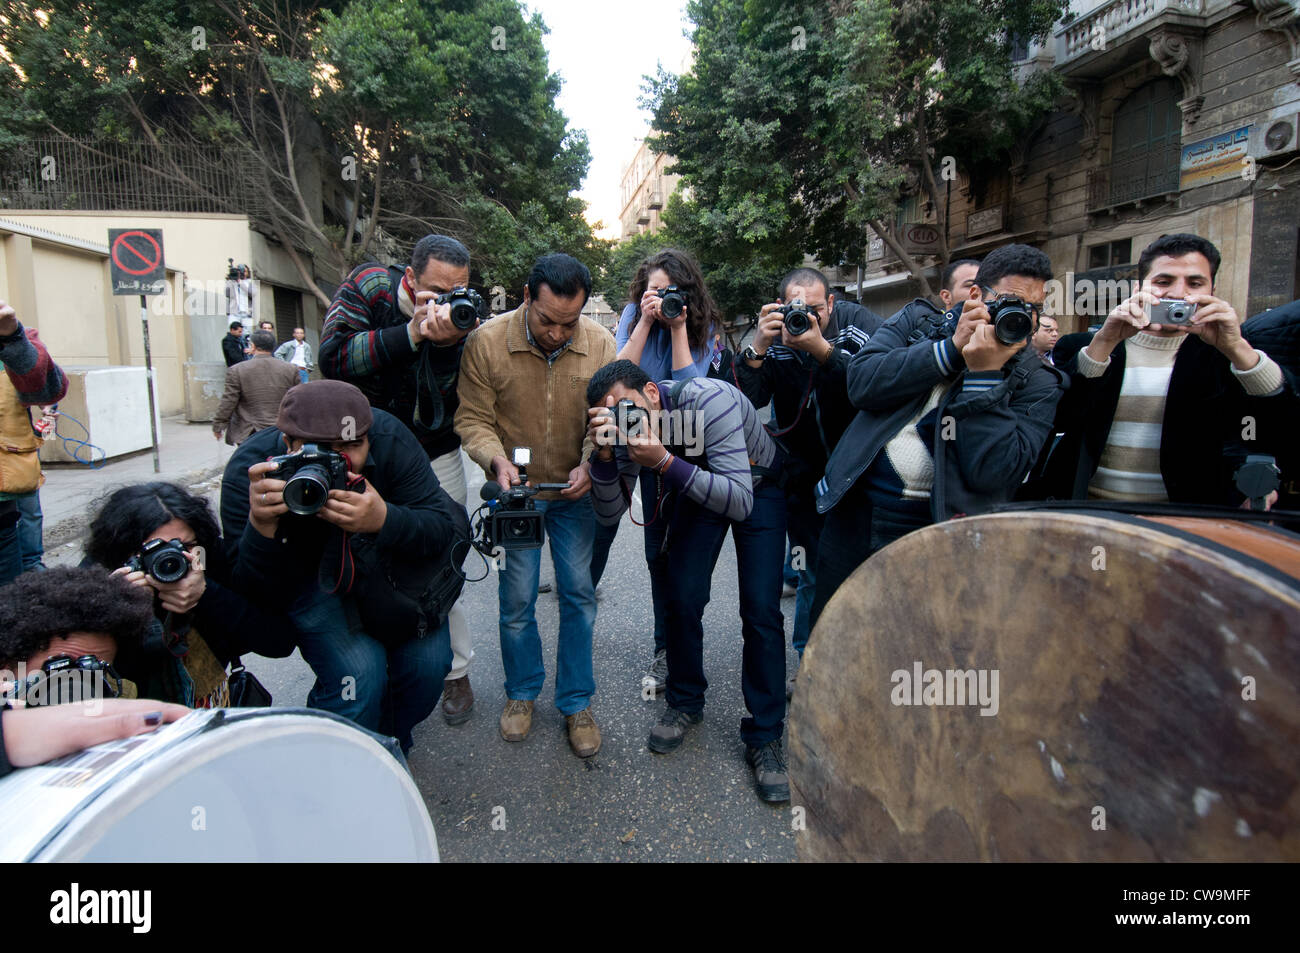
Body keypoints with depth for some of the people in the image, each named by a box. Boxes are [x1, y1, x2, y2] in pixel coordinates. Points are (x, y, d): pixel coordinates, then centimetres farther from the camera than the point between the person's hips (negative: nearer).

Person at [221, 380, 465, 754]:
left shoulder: (388, 437, -25)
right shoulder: (249, 471, -27)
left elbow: (445, 527, -26)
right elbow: (256, 595, -25)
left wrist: (384, 520, -46)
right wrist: (260, 525, -45)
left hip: (387, 564, 2)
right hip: (308, 578, -2)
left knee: (427, 662, -10)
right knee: (357, 672, -23)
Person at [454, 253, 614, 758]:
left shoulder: (600, 344, -11)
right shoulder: (487, 341, -15)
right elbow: (473, 419, -9)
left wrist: (589, 465, -22)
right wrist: (497, 460, -27)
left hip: (575, 490, 1)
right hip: (515, 490, -1)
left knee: (578, 593, 4)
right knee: (516, 598, 6)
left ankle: (576, 702, 22)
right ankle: (521, 693, 31)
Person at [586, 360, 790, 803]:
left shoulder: (708, 400, -37)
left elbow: (740, 503, -41)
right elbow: (608, 512, -17)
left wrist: (665, 462, -48)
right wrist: (605, 452, -33)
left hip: (760, 486, -4)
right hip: (697, 486, 4)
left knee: (760, 609, -14)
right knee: (682, 598, -8)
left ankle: (765, 736, 2)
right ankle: (685, 702, 19)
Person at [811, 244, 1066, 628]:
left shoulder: (1036, 383, -3)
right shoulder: (918, 320, 5)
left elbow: (992, 473, -17)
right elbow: (861, 383, -11)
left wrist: (983, 373, -18)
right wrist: (952, 348, -14)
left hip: (938, 536, -2)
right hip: (854, 514, 2)